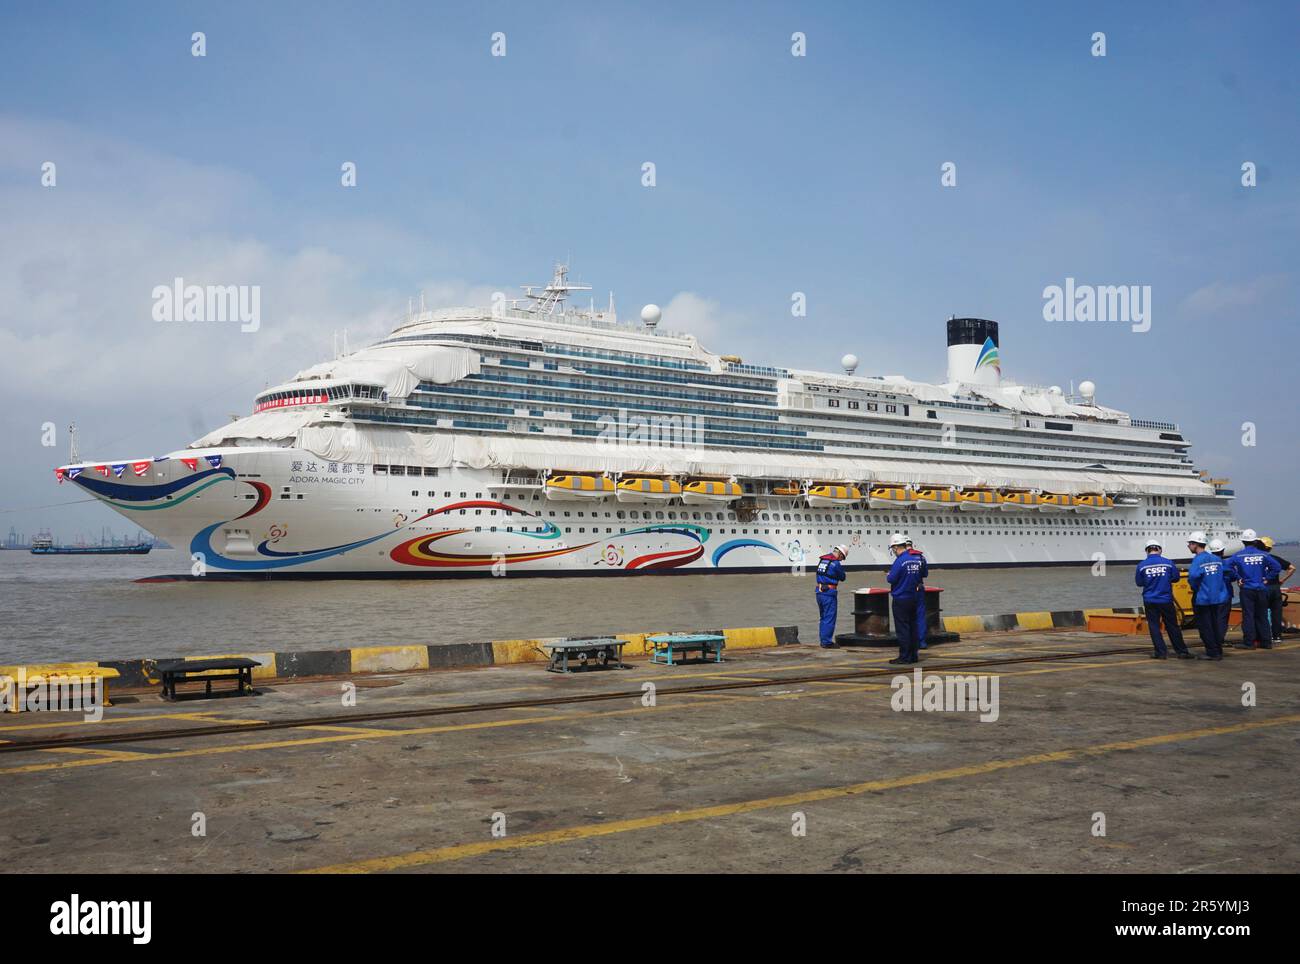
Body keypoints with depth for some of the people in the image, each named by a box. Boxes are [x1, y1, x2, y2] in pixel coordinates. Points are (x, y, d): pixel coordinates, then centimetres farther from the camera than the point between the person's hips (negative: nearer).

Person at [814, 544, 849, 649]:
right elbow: (842, 577, -2)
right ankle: (827, 642, -1)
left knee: (823, 617, 17)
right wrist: (845, 575, 20)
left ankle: (823, 640, 21)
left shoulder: (822, 559, 11)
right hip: (829, 593, -8)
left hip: (819, 592, 8)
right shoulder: (836, 563, -13)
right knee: (830, 618, -2)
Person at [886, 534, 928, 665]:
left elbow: (891, 579, -18)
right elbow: (925, 574, 15)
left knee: (902, 629, -1)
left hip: (901, 599, -7)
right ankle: (914, 655, 19)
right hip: (915, 597, 7)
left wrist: (888, 575, 2)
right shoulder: (920, 558, 4)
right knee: (914, 627, 14)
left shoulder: (900, 560, -19)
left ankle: (904, 657, 1)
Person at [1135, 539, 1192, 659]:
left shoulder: (1142, 565, -8)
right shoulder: (1168, 563, -7)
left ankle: (1161, 652, 4)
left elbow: (1139, 582, 2)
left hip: (1150, 601, -1)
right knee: (1172, 626, 10)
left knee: (1154, 626, 7)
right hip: (1166, 600, 1)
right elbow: (1176, 577, 5)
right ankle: (1182, 651, 15)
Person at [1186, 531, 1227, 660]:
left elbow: (1193, 576, -30)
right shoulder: (1216, 558, 9)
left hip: (1203, 600, -7)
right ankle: (1219, 652, 18)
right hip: (1219, 598, 7)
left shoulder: (1198, 559, -15)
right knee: (1217, 625, 13)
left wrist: (1195, 587, -12)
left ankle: (1212, 653, 4)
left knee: (1205, 627, 3)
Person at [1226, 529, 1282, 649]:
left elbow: (1228, 566, -15)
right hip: (1261, 589, 2)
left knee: (1248, 616, -1)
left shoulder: (1239, 555, -4)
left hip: (1247, 589, -2)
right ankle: (1266, 642, 13)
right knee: (1262, 616, 10)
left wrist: (1238, 577, -6)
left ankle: (1248, 642, -3)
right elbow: (1277, 567, -3)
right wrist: (1266, 578, 3)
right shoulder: (1263, 555, 1)